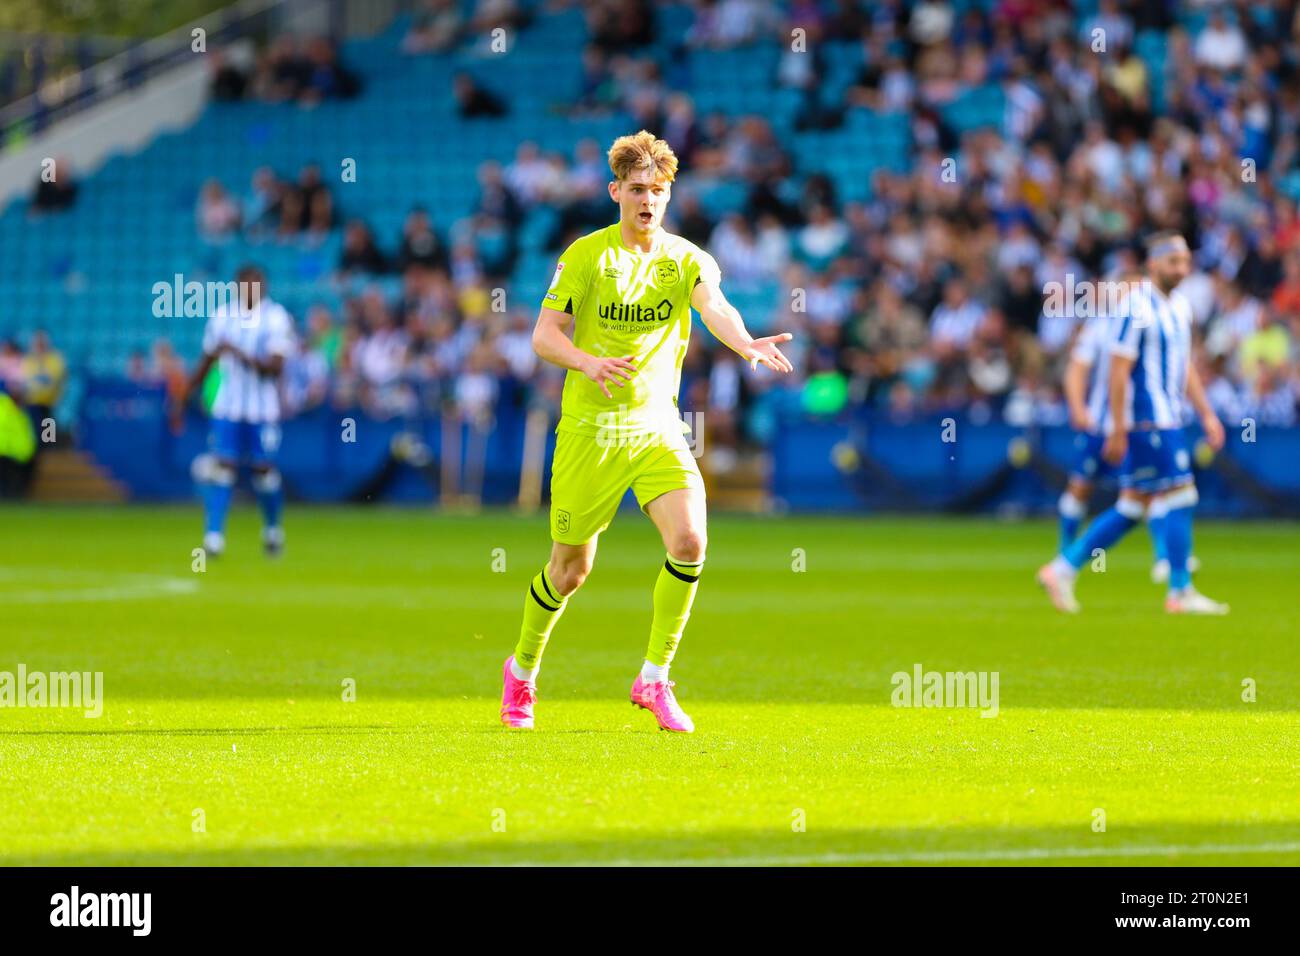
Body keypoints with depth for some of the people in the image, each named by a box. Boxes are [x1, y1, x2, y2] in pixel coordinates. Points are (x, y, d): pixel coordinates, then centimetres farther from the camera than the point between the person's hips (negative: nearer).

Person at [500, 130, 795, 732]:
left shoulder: (685, 259, 1)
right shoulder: (586, 255, -3)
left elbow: (714, 306, -19)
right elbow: (544, 335, -6)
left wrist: (747, 345, -41)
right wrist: (589, 362, -28)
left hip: (657, 426, 2)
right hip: (589, 427, -2)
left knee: (689, 542, -19)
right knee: (571, 567, 5)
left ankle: (654, 680, -4)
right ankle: (521, 671, 31)